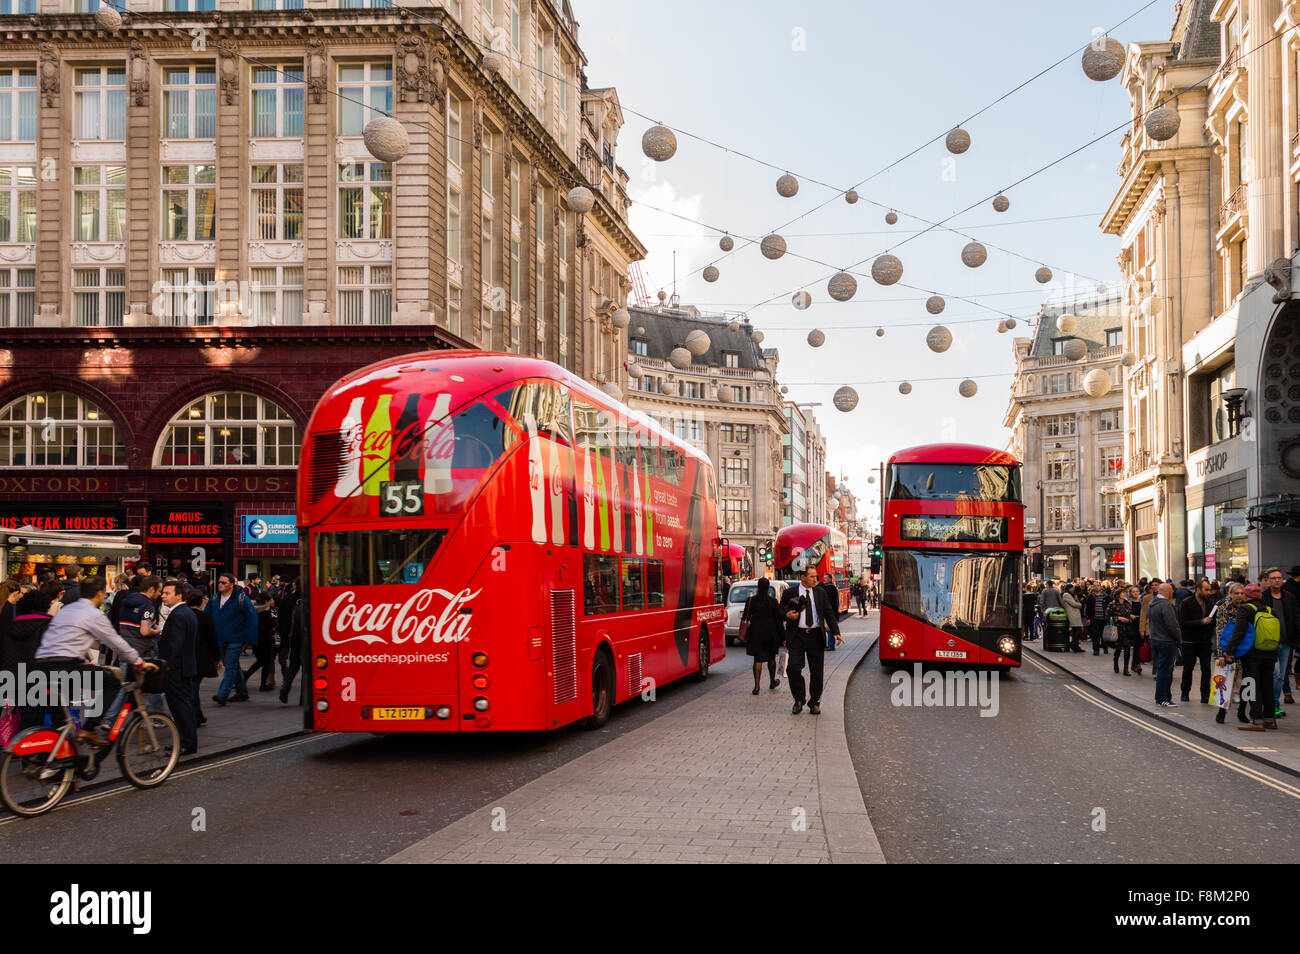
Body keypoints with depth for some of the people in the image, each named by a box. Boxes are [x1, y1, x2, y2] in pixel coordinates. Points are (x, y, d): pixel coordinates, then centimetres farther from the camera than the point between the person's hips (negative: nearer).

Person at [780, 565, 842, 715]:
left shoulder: (820, 593, 9)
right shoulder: (790, 593, 3)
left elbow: (829, 613, 9)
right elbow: (781, 610, 11)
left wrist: (836, 632, -1)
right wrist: (787, 615, -13)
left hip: (815, 636, 2)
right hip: (797, 636, -2)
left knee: (816, 671, 4)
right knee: (793, 668, -11)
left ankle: (814, 702, 19)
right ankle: (798, 700, 9)